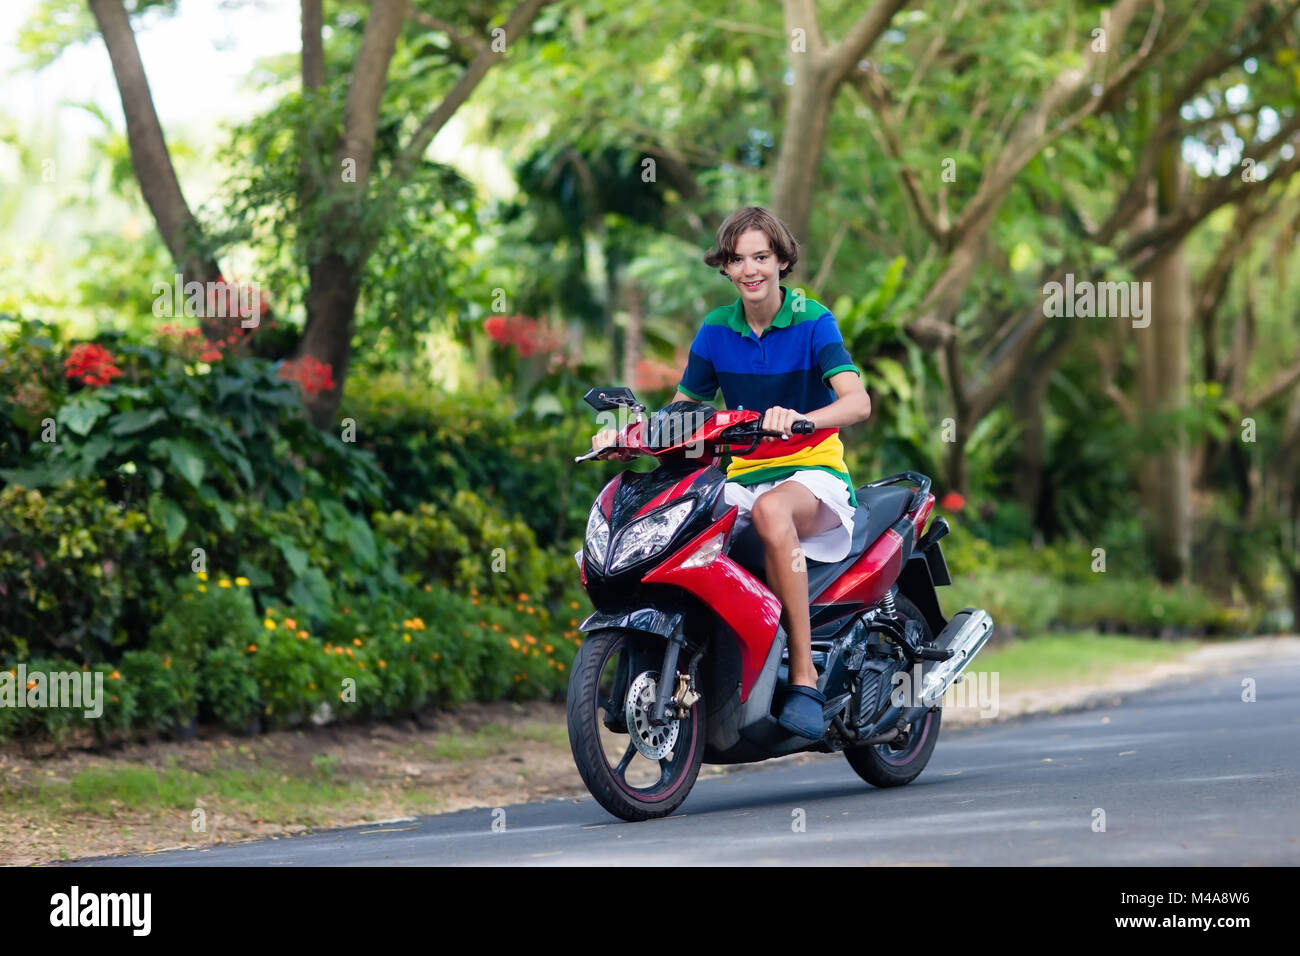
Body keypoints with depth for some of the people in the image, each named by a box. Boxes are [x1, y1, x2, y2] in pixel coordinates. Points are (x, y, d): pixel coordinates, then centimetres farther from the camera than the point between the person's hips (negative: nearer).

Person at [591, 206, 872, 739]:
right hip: (743, 475, 5)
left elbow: (858, 403, -20)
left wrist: (801, 418, -41)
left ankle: (805, 678, -37)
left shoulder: (813, 321, -6)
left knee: (771, 510, -40)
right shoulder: (715, 331, 8)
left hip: (814, 473, -5)